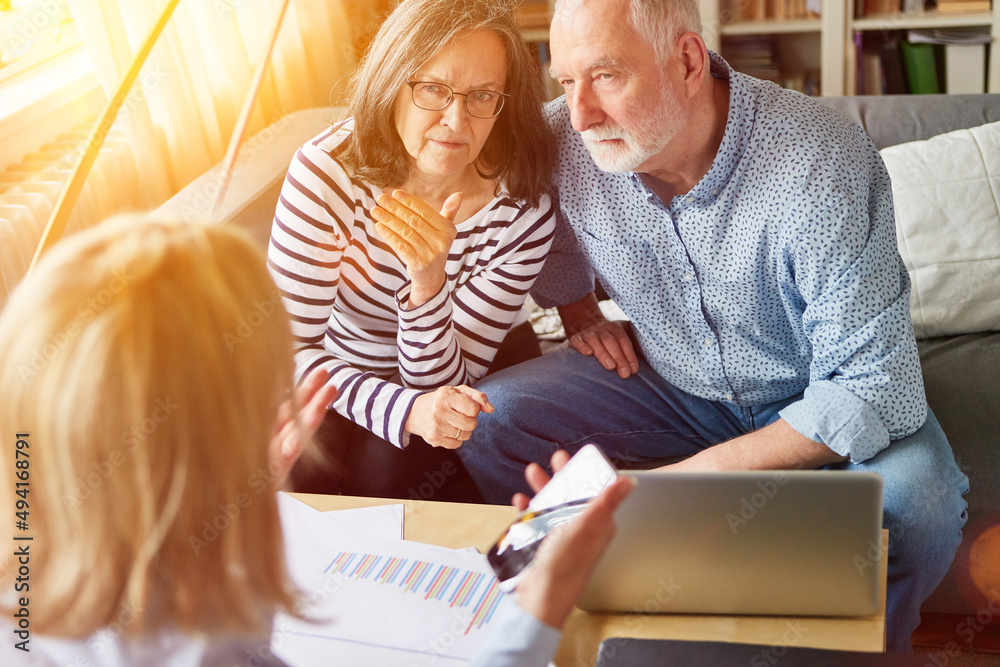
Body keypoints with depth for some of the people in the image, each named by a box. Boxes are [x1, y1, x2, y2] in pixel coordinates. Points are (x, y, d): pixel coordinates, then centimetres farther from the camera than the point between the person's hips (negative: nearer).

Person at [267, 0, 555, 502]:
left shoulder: (522, 216, -23)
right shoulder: (325, 173, -25)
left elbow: (440, 383, -20)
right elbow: (287, 346, -22)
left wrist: (428, 284, -41)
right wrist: (405, 410, -39)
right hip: (333, 385, 0)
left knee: (383, 467, -24)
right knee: (296, 470, -23)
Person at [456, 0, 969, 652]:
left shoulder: (823, 166, -31)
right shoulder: (564, 137, -17)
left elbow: (871, 387, -31)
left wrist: (702, 475, -35)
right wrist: (580, 315, 4)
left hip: (812, 395, -3)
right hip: (672, 379, 4)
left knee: (917, 507, -33)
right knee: (488, 418, -12)